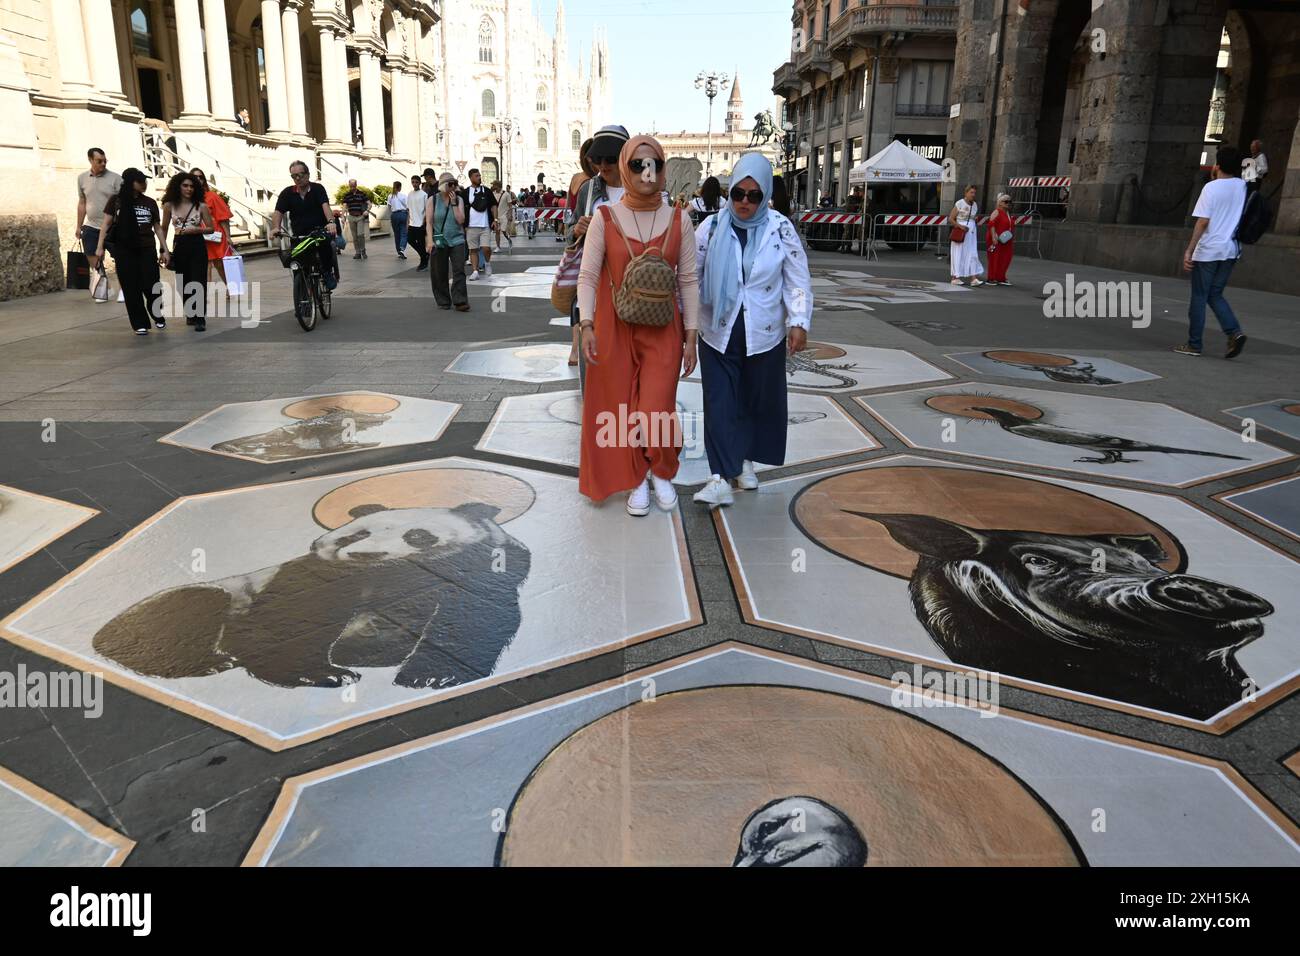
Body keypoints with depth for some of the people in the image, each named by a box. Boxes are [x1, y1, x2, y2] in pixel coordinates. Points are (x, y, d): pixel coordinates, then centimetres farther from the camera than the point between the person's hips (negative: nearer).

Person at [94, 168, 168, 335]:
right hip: (124, 250, -1)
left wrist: (165, 250, 7)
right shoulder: (116, 200, 3)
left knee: (151, 286, -7)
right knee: (131, 288, 0)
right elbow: (106, 224, 3)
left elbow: (158, 228, 13)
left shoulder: (150, 202, 9)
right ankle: (140, 324, 7)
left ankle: (157, 315, 19)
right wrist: (100, 246, -4)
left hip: (147, 249, 1)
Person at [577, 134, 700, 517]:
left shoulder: (678, 220, -1)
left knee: (656, 411, -5)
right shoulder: (605, 218, -4)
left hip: (662, 330, 0)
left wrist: (691, 335, -1)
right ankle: (637, 480, 28)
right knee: (621, 410, 7)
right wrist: (586, 325, -15)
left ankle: (662, 472, 25)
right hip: (615, 328, 0)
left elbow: (688, 280, 2)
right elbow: (588, 276, -4)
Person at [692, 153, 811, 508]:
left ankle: (744, 459, 30)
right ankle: (721, 477, -4)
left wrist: (799, 322, -9)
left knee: (759, 400, 10)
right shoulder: (712, 226, -4)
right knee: (720, 402, -5)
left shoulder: (781, 229, -4)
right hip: (719, 332, -1)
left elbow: (798, 280, -1)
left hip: (764, 333, 1)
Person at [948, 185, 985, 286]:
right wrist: (961, 226, -20)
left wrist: (976, 219, 5)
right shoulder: (959, 204, -8)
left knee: (972, 255, -4)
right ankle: (955, 278, 6)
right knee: (958, 255, -2)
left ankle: (974, 279, -10)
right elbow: (950, 219, -11)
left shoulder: (974, 205, 10)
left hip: (971, 233, 5)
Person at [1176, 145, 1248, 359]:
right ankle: (1235, 332, -2)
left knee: (1199, 297, 3)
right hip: (1231, 251, 6)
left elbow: (1203, 221, -16)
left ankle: (1194, 344, 7)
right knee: (1215, 295, 16)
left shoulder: (1212, 187, -10)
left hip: (1208, 251, -6)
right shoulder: (1243, 187, 7)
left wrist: (1189, 250, -14)